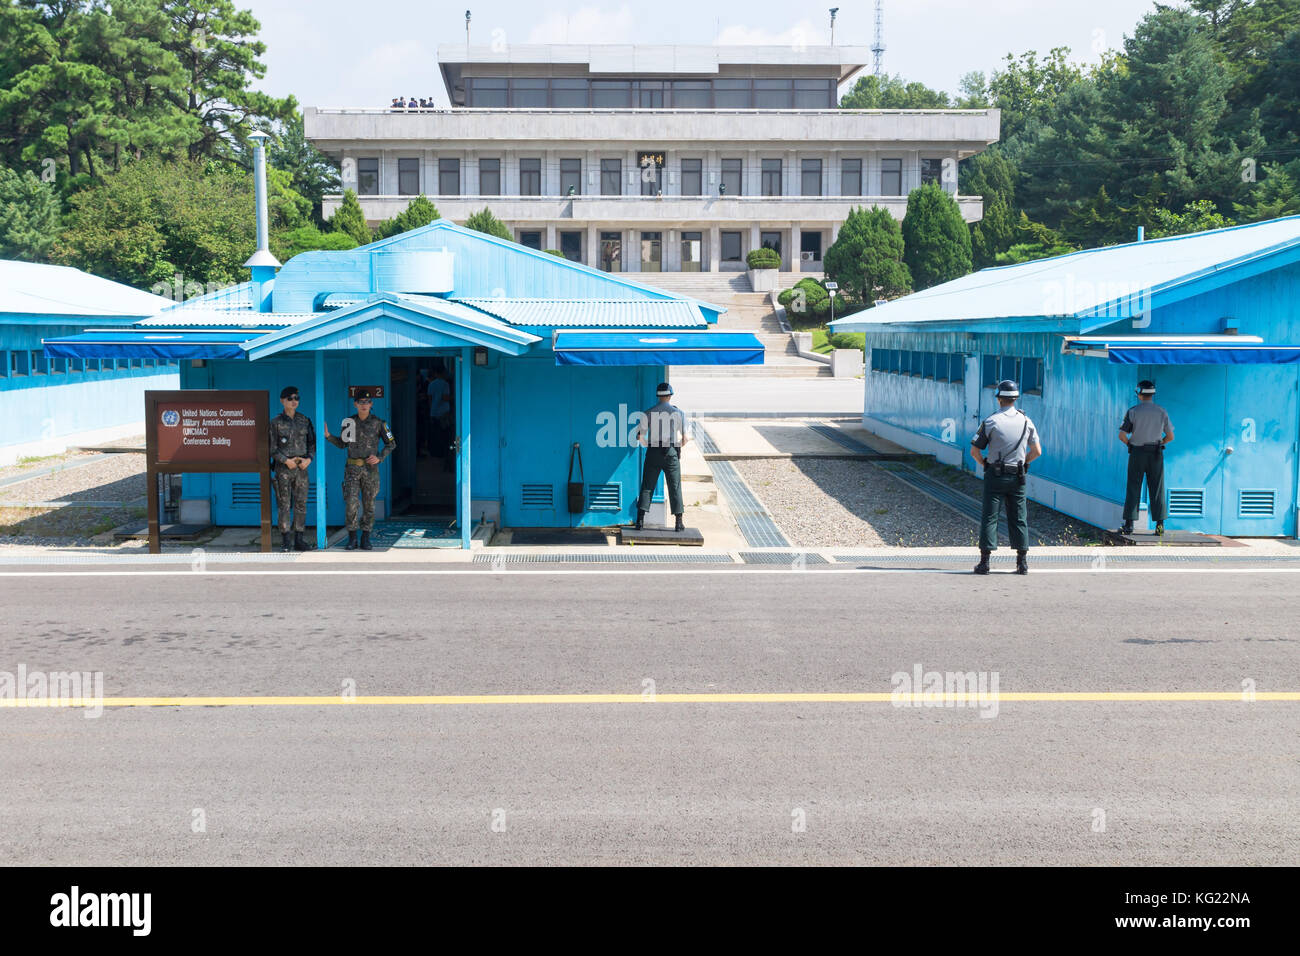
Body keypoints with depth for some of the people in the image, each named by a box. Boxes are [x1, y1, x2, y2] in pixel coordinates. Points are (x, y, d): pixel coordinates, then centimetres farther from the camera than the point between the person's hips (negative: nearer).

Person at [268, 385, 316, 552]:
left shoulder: (304, 420, 7)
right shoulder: (276, 422, -1)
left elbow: (312, 442, 10)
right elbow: (272, 447, -3)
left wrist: (308, 459, -7)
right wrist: (286, 461, -14)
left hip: (301, 467, 3)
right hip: (283, 468, -3)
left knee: (301, 504, 2)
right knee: (284, 504, -3)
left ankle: (299, 540, 8)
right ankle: (285, 541, 0)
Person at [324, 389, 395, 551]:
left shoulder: (378, 422, -2)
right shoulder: (349, 422, 4)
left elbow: (391, 444, 4)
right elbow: (342, 444, 13)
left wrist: (379, 458, -9)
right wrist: (328, 436, -2)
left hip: (370, 468, -1)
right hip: (352, 469, 1)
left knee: (369, 504, 3)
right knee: (351, 503, -8)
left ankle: (366, 539, 13)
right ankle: (352, 539, 4)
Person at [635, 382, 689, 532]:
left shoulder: (648, 413, 2)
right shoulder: (678, 413, 1)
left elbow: (640, 436, 1)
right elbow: (685, 438, 0)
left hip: (653, 452, 1)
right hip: (671, 453, -1)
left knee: (647, 486, 4)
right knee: (675, 487, 6)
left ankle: (640, 520, -5)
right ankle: (679, 523, 6)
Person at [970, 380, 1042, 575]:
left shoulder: (990, 421, -8)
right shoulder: (1026, 421, 2)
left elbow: (974, 451, -7)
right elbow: (1037, 451, 7)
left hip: (995, 475, -3)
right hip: (1017, 477, 3)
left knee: (989, 517, 1)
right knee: (1018, 518, 10)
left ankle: (984, 561, -3)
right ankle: (1023, 562, 10)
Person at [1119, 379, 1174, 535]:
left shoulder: (1132, 411, -6)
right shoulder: (1162, 412, 1)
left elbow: (1122, 435, -8)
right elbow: (1170, 436, 4)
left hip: (1137, 453, -2)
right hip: (1156, 454, 2)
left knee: (1133, 489, 2)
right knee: (1157, 490, 7)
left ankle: (1129, 525, -2)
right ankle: (1160, 525, 3)